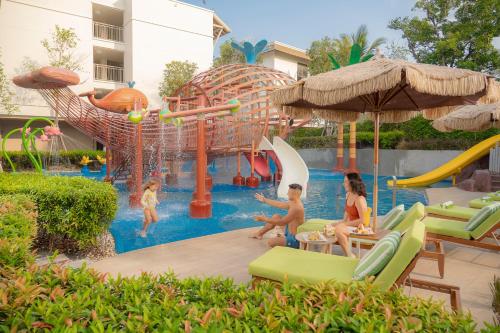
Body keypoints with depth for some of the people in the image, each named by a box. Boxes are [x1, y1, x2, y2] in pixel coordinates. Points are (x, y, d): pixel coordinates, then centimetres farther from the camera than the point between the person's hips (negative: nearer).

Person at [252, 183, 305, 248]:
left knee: (271, 242, -19)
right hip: (290, 232, 10)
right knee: (276, 217, 15)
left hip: (294, 239, -10)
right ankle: (260, 233, 27)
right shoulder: (293, 203, 1)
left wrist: (265, 219, -18)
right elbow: (279, 204, 16)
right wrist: (264, 200, 25)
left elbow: (282, 222, -26)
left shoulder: (296, 208, -29)